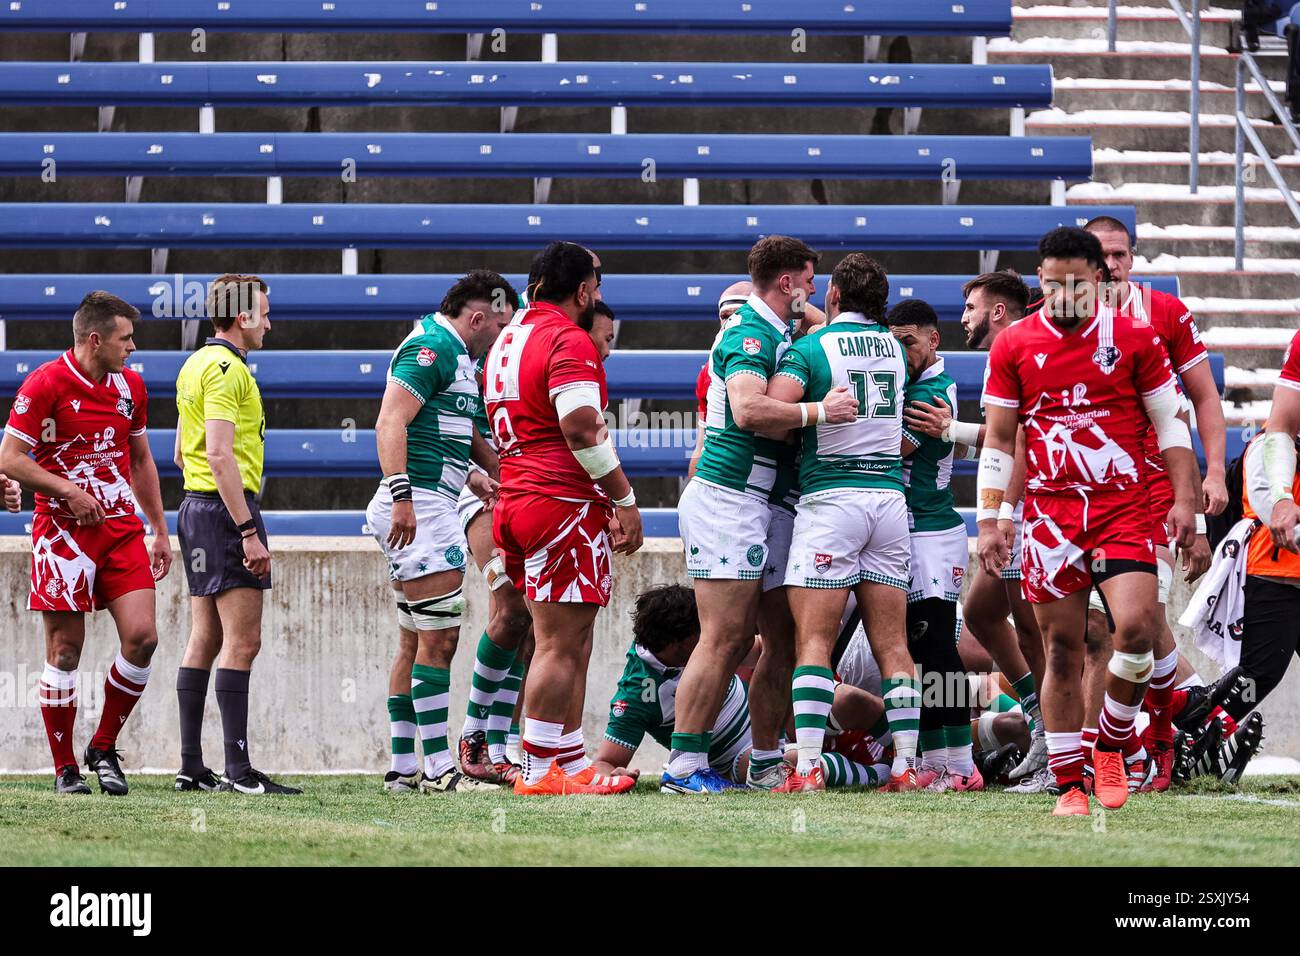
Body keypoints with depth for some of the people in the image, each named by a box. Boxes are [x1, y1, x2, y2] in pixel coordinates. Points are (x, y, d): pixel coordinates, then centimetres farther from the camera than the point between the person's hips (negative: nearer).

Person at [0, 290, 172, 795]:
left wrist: (159, 531, 20)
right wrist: (69, 491, -17)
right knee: (65, 649, -3)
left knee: (141, 636, -7)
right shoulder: (45, 384, -9)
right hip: (63, 529, -5)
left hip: (122, 527, 5)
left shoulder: (130, 385, 10)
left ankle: (104, 748, 11)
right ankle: (65, 768, 7)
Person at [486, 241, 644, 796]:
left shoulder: (507, 341, 20)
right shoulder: (569, 342, -10)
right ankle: (540, 770, -9)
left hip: (513, 501, 10)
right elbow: (580, 428, -20)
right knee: (561, 645, -8)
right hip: (564, 502, -10)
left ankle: (572, 763, 14)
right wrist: (625, 499, -16)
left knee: (570, 644, 13)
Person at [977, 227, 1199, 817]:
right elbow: (997, 440, 10)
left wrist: (1183, 499, 1)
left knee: (1137, 626, -18)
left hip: (1123, 508, -1)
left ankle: (1113, 745, 6)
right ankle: (1069, 784, 7)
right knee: (1062, 650, 0)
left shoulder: (1134, 338, 4)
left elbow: (1170, 423, 9)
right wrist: (988, 520, 4)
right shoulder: (1014, 346, 6)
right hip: (1049, 512, 1)